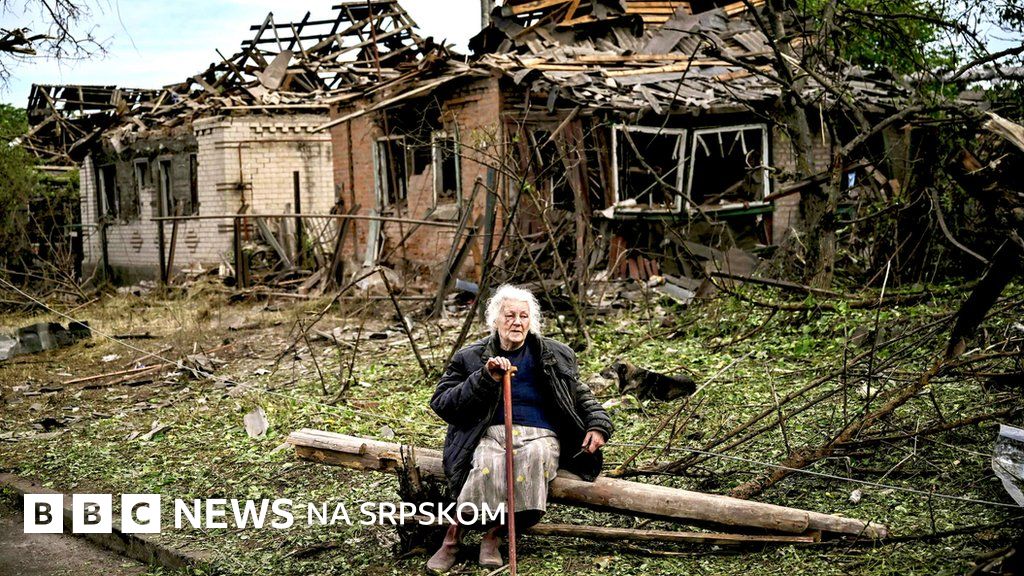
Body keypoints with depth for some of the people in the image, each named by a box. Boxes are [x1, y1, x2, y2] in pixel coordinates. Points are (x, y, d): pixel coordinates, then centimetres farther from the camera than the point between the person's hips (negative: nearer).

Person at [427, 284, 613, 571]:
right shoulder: (471, 358, 9)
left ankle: (494, 534, -27)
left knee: (533, 456, -37)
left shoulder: (556, 356, 16)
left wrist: (598, 424, 7)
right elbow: (440, 402, 2)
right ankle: (453, 536, -25)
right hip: (491, 433, -1)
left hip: (541, 436, 1)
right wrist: (486, 379, -9)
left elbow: (581, 395, 26)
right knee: (488, 465, -37)